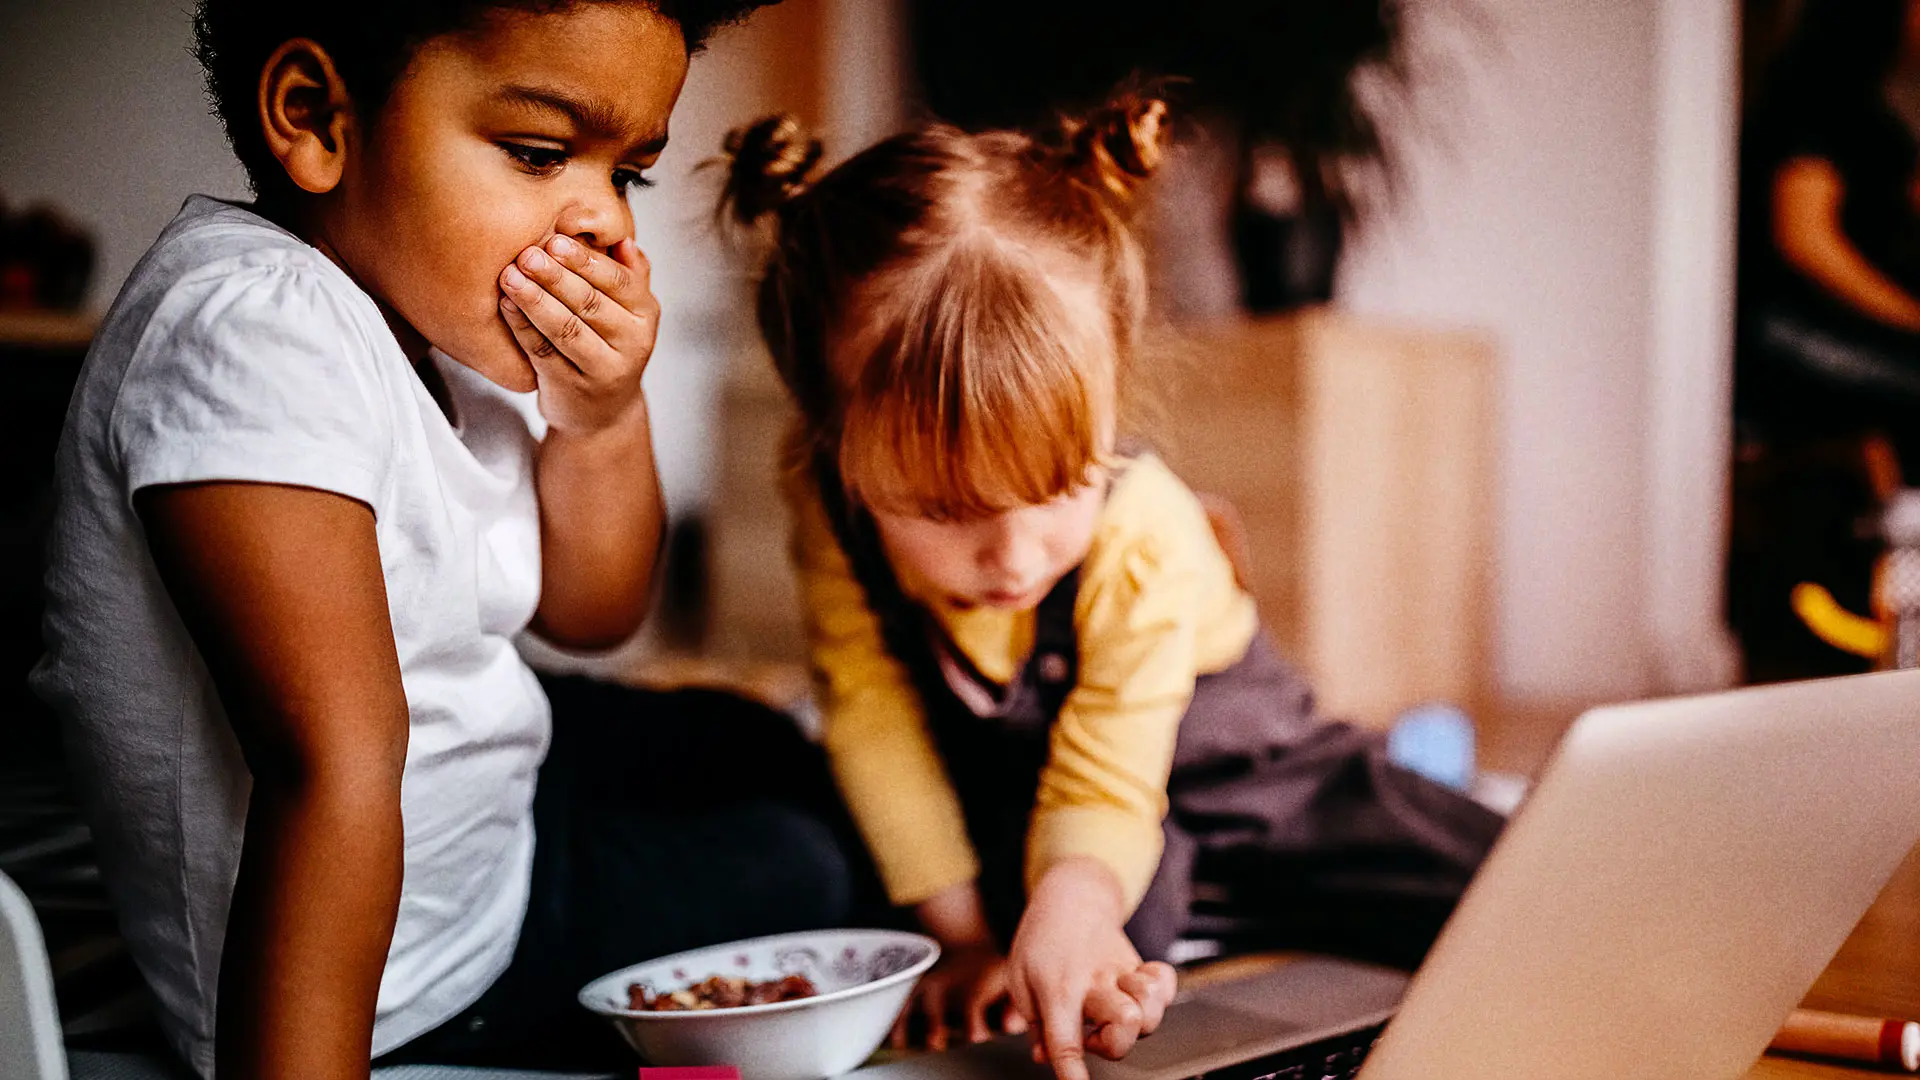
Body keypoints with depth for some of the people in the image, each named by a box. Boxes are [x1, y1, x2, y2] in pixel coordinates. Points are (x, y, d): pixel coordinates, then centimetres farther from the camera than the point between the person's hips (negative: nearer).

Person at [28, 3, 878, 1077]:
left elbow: (587, 611, 3)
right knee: (807, 865, 8)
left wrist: (603, 417, -14)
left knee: (757, 747, 25)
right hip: (400, 971, -8)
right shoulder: (258, 328, -33)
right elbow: (335, 769, -40)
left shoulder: (452, 317, -5)